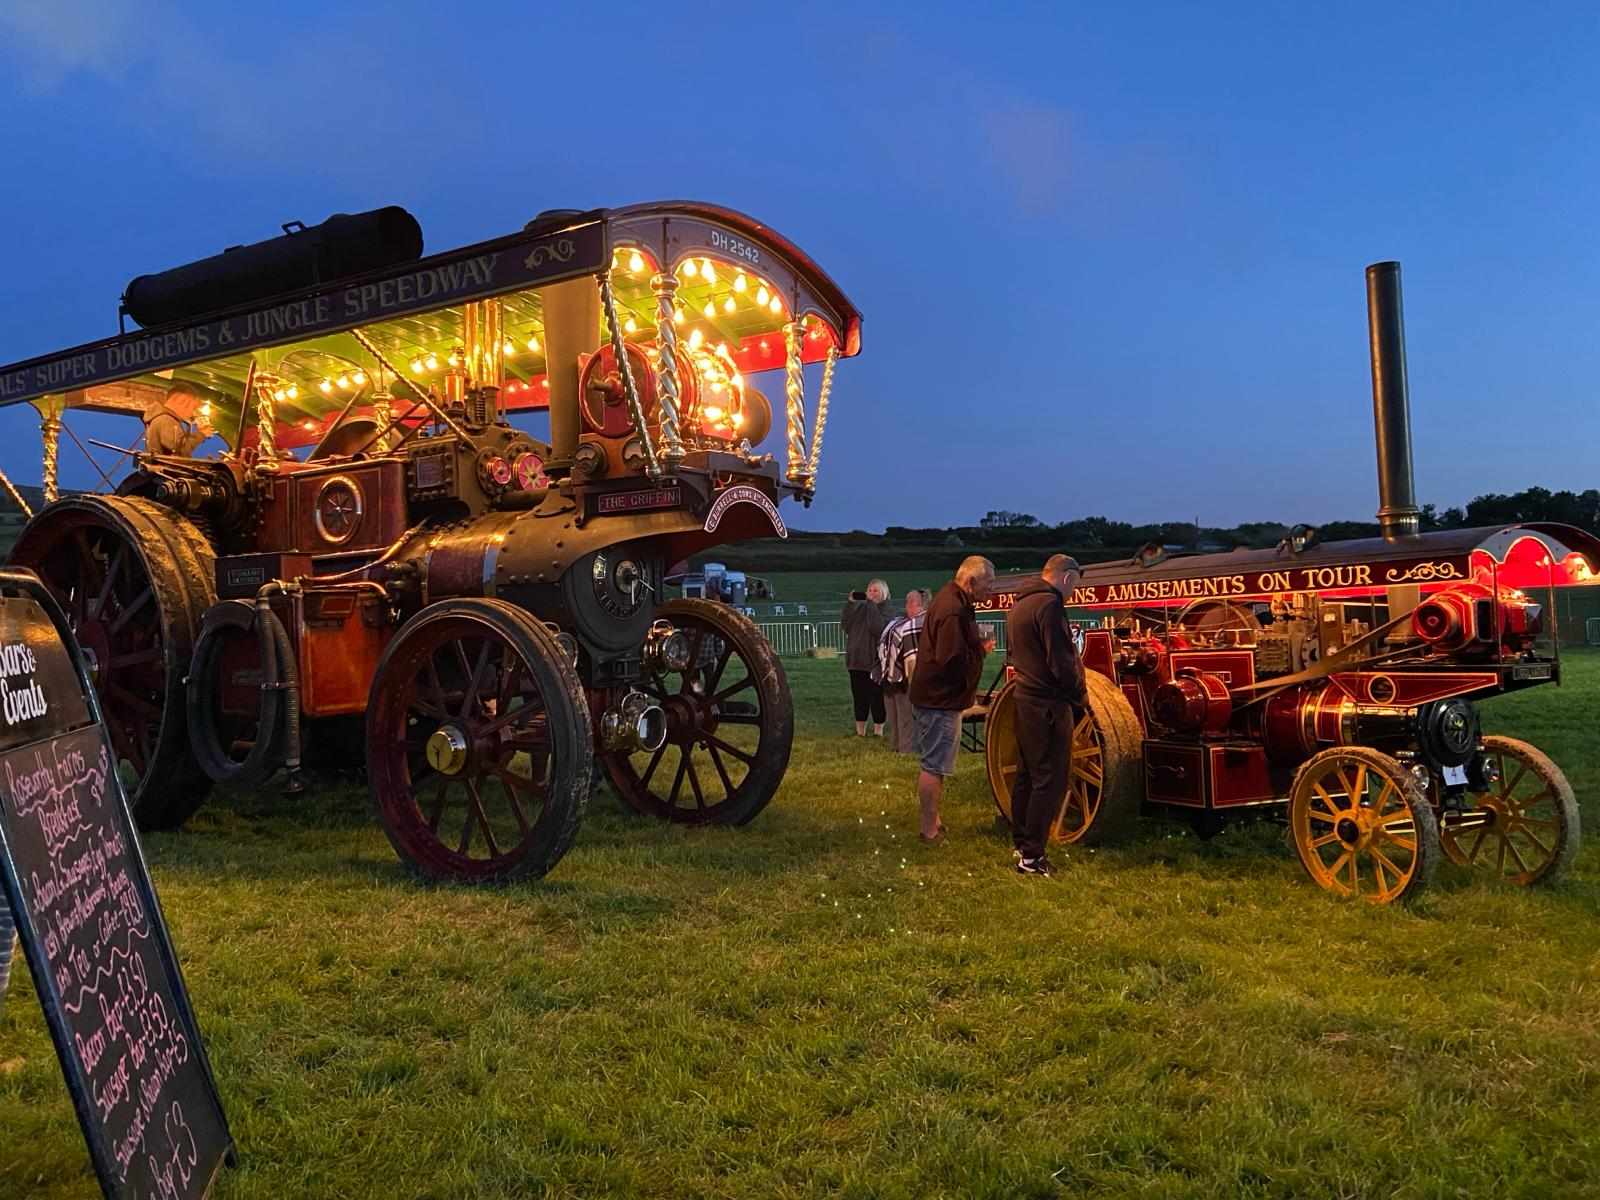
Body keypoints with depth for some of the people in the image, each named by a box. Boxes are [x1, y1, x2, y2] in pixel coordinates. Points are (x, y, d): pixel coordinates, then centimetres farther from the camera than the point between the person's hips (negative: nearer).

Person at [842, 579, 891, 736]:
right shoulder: (860, 607, 9)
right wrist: (850, 603, -9)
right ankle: (860, 731, 20)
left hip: (875, 660, -5)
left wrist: (871, 605, -20)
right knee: (859, 697, 11)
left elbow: (878, 628, -23)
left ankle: (878, 731, 9)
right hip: (856, 659, 5)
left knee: (876, 698, 0)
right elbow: (845, 624, -2)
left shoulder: (884, 609, -5)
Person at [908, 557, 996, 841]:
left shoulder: (952, 600, 11)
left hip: (937, 697, 11)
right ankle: (930, 830, 5)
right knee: (935, 766, -3)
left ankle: (932, 822, 30)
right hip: (941, 699, -11)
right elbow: (954, 660, -28)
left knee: (933, 763, 19)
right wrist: (982, 649, -13)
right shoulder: (953, 610, -23)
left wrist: (979, 645, 2)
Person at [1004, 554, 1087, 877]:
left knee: (1026, 774, 17)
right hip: (1049, 703, -10)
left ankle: (1020, 842, 27)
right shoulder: (1049, 604, -17)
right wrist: (1080, 694, -7)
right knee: (1050, 779, -4)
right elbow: (1061, 661, -20)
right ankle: (1031, 856, -2)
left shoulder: (1019, 605, 13)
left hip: (1025, 698, 10)